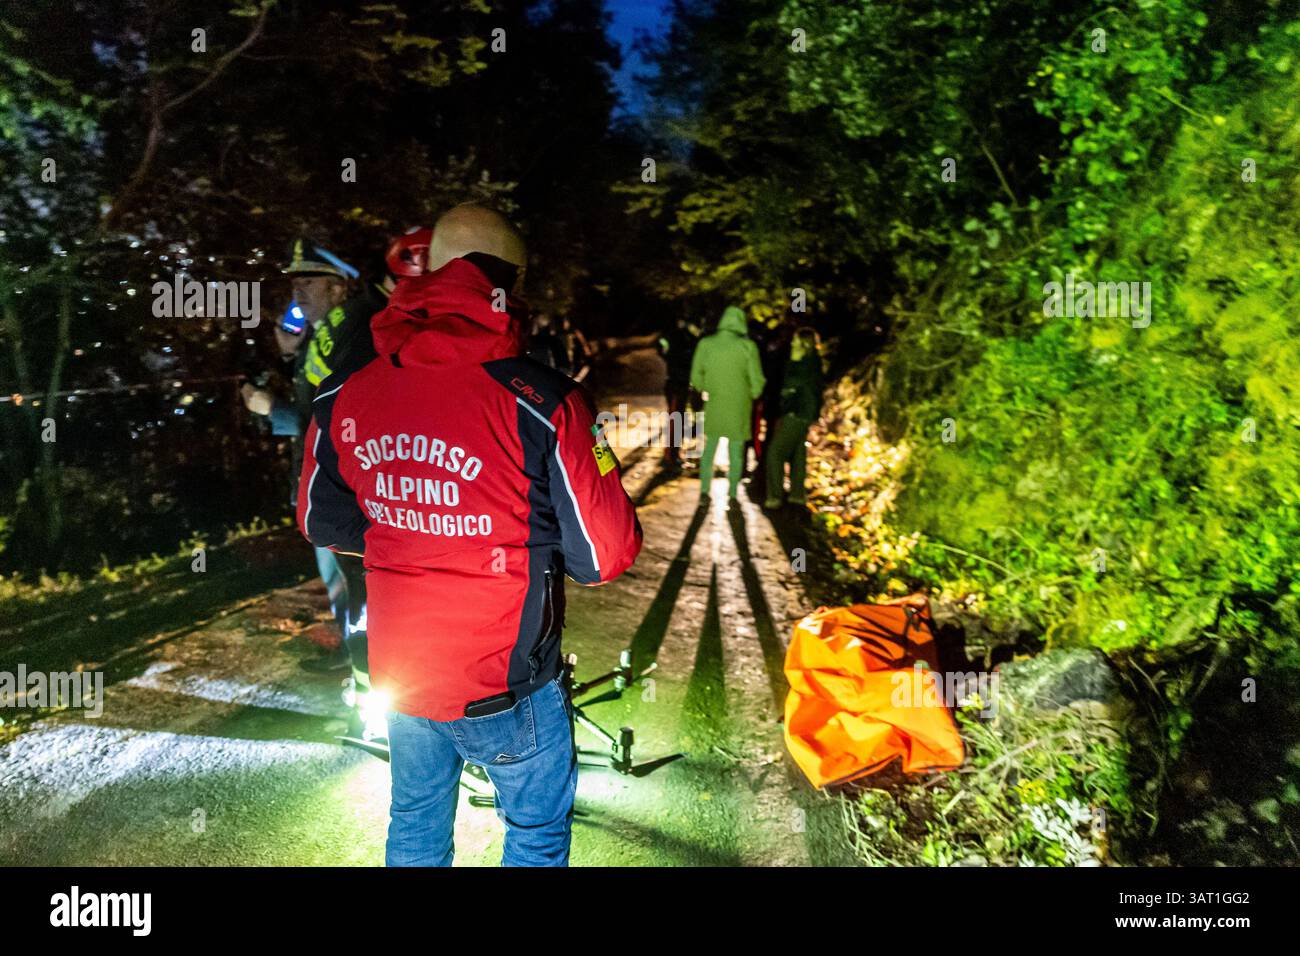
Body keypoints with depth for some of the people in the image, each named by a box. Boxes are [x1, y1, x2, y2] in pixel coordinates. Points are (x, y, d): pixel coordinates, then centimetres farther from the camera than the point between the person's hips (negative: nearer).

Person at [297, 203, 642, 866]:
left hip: (399, 675, 5)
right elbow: (604, 555, -18)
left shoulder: (344, 398, -8)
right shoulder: (540, 402, -23)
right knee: (538, 834, 20)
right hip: (505, 687, -4)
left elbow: (321, 525, 7)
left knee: (415, 830, 27)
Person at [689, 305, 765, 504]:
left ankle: (704, 491, 13)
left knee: (709, 449, 16)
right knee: (736, 453, 11)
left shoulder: (705, 344, -6)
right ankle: (732, 495, 13)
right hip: (739, 408, -1)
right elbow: (756, 382, -8)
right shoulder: (747, 346, -12)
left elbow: (696, 377, 1)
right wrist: (753, 394, 13)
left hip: (713, 406, 2)